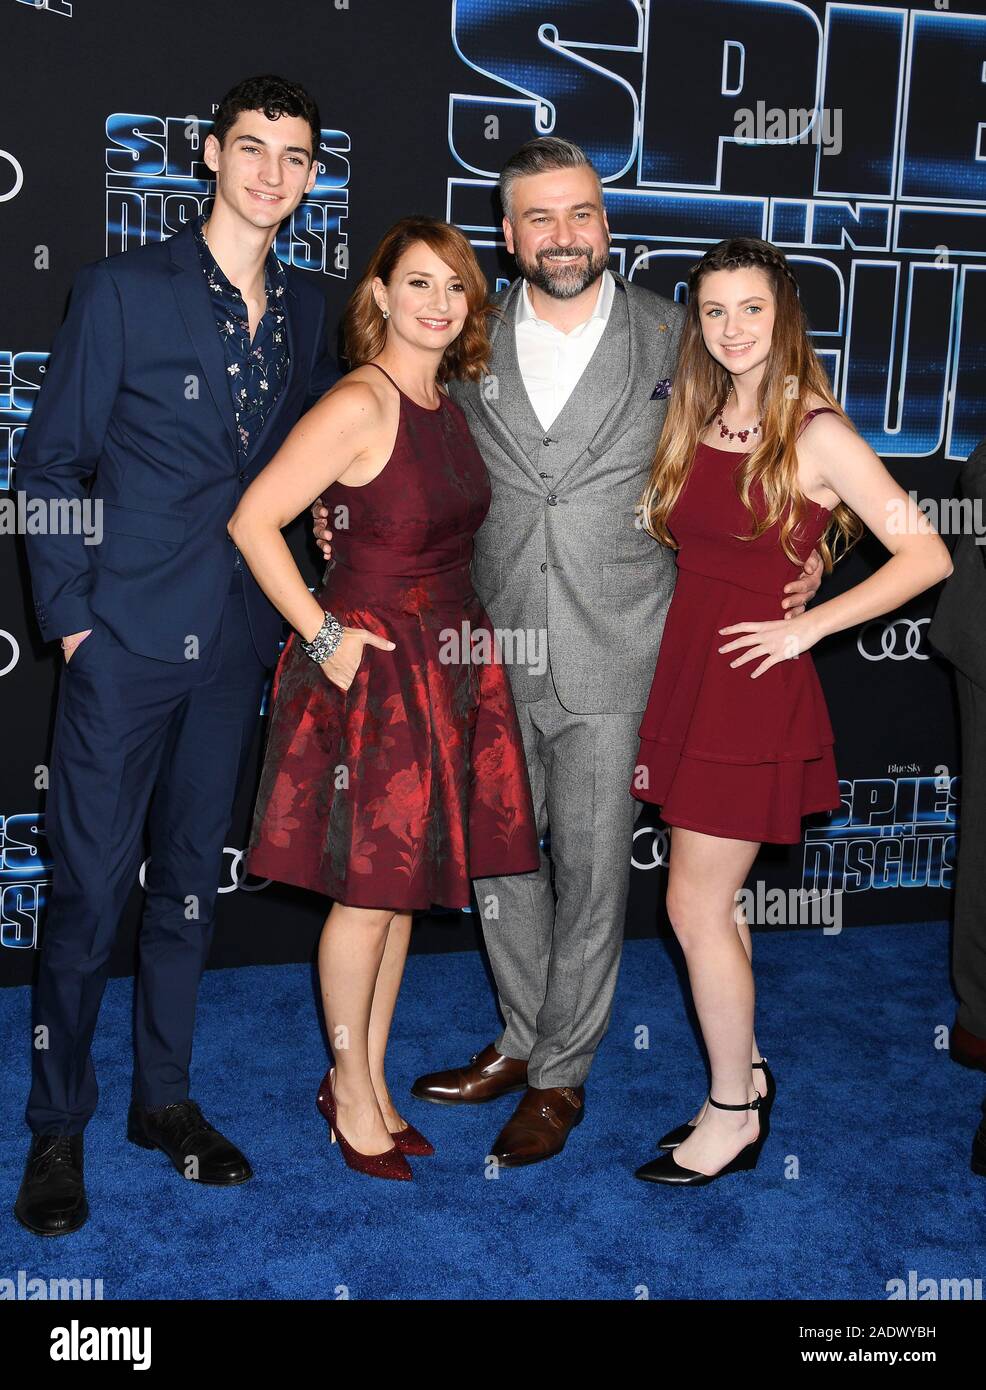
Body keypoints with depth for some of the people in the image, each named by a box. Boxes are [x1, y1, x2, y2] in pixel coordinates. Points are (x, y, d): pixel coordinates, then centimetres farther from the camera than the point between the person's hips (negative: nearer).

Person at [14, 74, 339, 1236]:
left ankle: (163, 1095, 29)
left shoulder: (306, 310, 10)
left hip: (238, 643, 5)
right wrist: (70, 614, -8)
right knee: (88, 889, 1)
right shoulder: (124, 289, -4)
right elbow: (51, 463, -3)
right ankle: (56, 1127, 17)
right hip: (126, 638, -4)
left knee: (190, 878, 14)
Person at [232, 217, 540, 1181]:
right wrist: (324, 637, -17)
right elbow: (252, 521, -19)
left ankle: (370, 1078, 29)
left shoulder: (449, 406, 10)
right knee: (367, 894, 3)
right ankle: (351, 1092, 21)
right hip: (372, 671, -7)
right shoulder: (359, 404, -15)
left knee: (405, 885, 14)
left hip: (450, 667, 8)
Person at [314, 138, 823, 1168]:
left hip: (611, 656, -3)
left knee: (591, 871, 4)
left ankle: (560, 1076, 23)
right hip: (495, 648, 3)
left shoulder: (673, 337, 1)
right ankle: (522, 1040, 35)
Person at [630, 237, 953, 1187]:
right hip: (683, 671, 7)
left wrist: (805, 628, -14)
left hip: (753, 687, -7)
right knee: (711, 897, 15)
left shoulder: (815, 434, -11)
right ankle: (746, 1073, 33)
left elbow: (926, 557, -13)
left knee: (695, 904, -1)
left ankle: (732, 1112, 18)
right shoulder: (693, 422, 8)